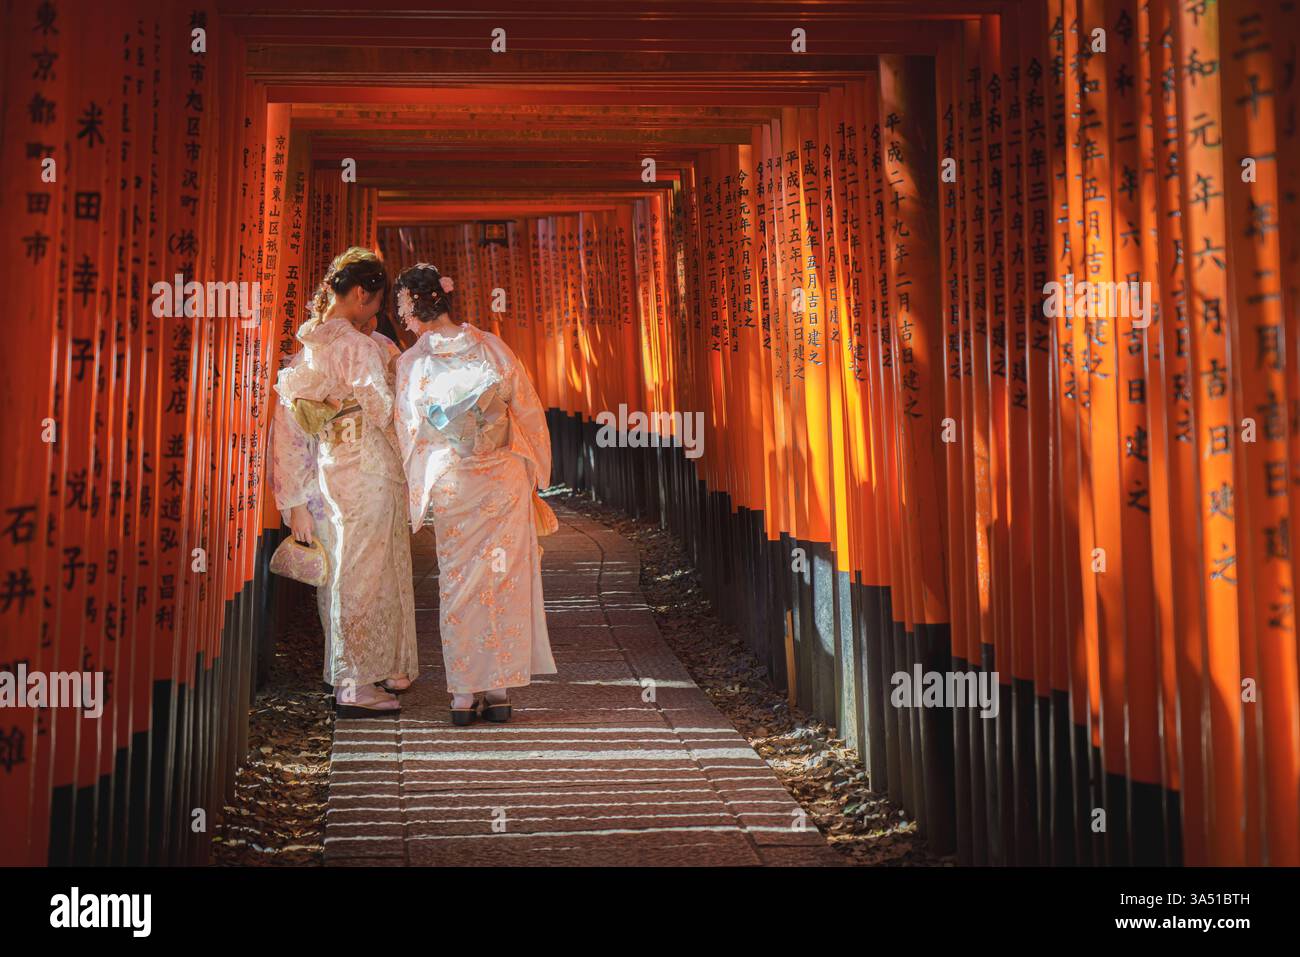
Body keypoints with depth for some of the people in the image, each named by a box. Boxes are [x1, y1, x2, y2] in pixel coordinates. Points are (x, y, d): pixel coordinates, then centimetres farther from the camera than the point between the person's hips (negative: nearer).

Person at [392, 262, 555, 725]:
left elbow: (409, 434, 4)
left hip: (450, 483, -1)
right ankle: (499, 690, 8)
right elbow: (529, 412, 3)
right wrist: (532, 471, 12)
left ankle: (464, 693, 8)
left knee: (458, 584, 5)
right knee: (504, 578, 4)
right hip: (506, 478, 1)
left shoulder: (412, 362, -4)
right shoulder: (492, 347, -1)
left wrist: (420, 494, 13)